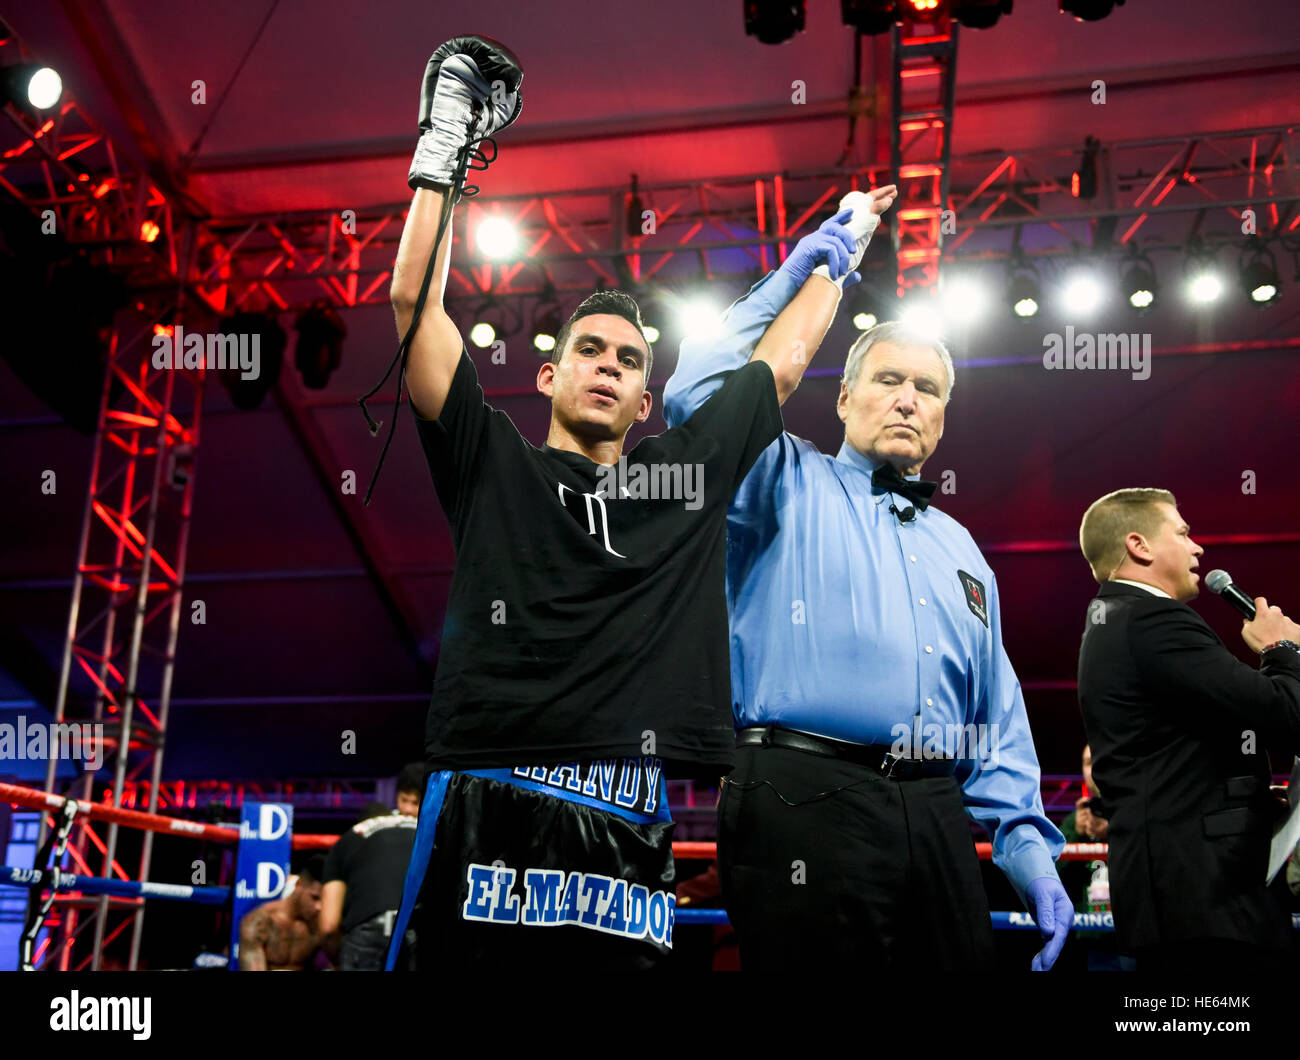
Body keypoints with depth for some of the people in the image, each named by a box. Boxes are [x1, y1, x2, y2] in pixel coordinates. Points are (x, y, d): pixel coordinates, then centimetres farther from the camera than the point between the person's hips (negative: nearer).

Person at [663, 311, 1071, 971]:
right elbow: (697, 395, -7)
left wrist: (1026, 842, 10)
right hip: (803, 795, -5)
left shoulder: (959, 547, 25)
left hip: (939, 816, 6)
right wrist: (790, 283, 3)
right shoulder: (789, 485, 10)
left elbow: (999, 715, 22)